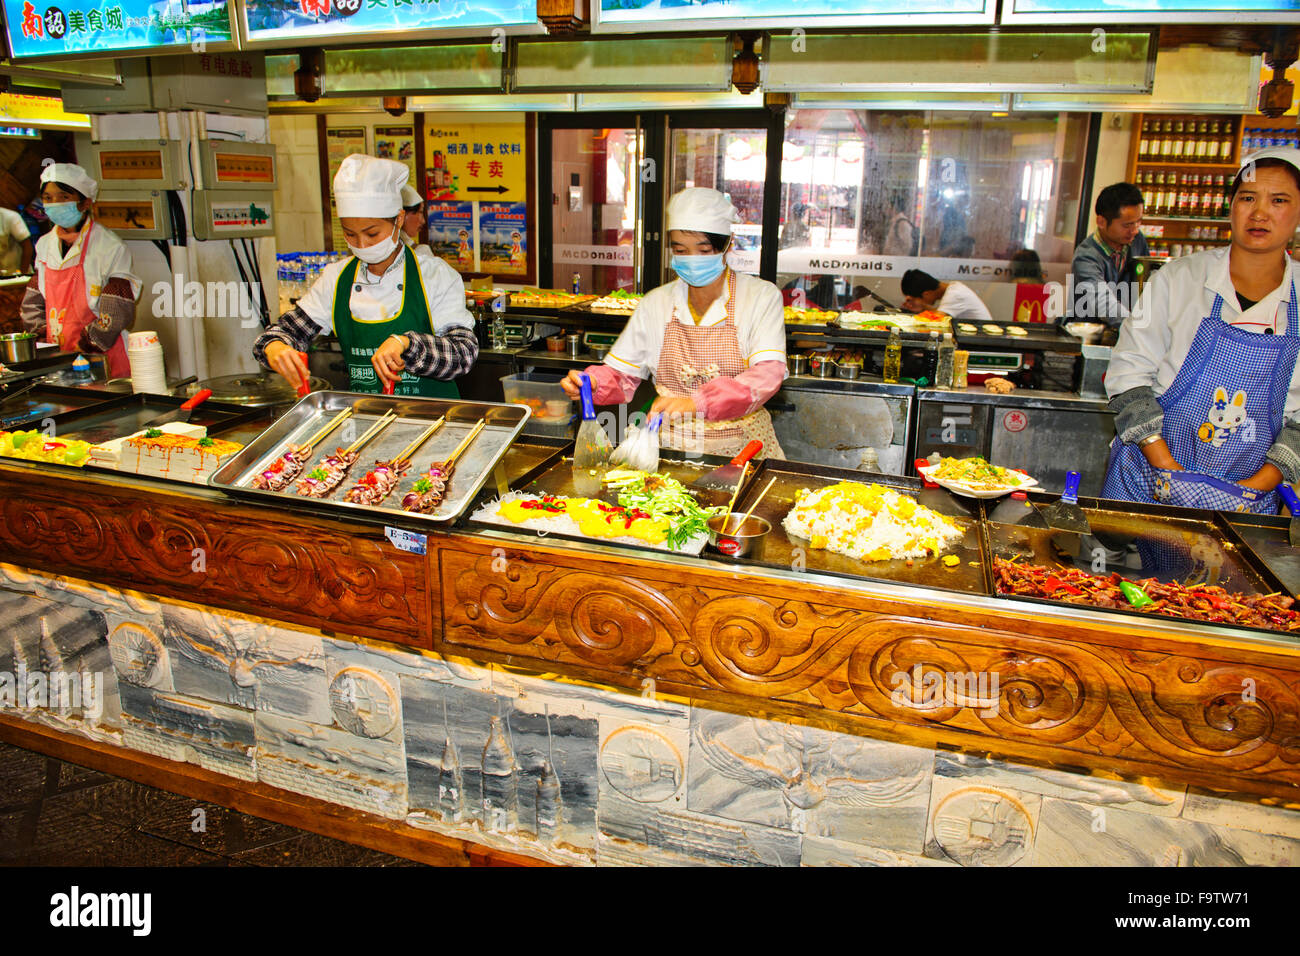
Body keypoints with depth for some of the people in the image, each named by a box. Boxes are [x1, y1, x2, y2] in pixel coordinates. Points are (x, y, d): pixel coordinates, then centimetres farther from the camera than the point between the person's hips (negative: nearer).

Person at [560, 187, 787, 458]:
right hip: (670, 447, 2)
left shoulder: (762, 297, -2)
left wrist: (697, 402, -32)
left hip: (741, 448, -2)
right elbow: (621, 374, 11)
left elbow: (767, 375, -17)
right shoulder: (656, 303, 9)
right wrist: (592, 382, -13)